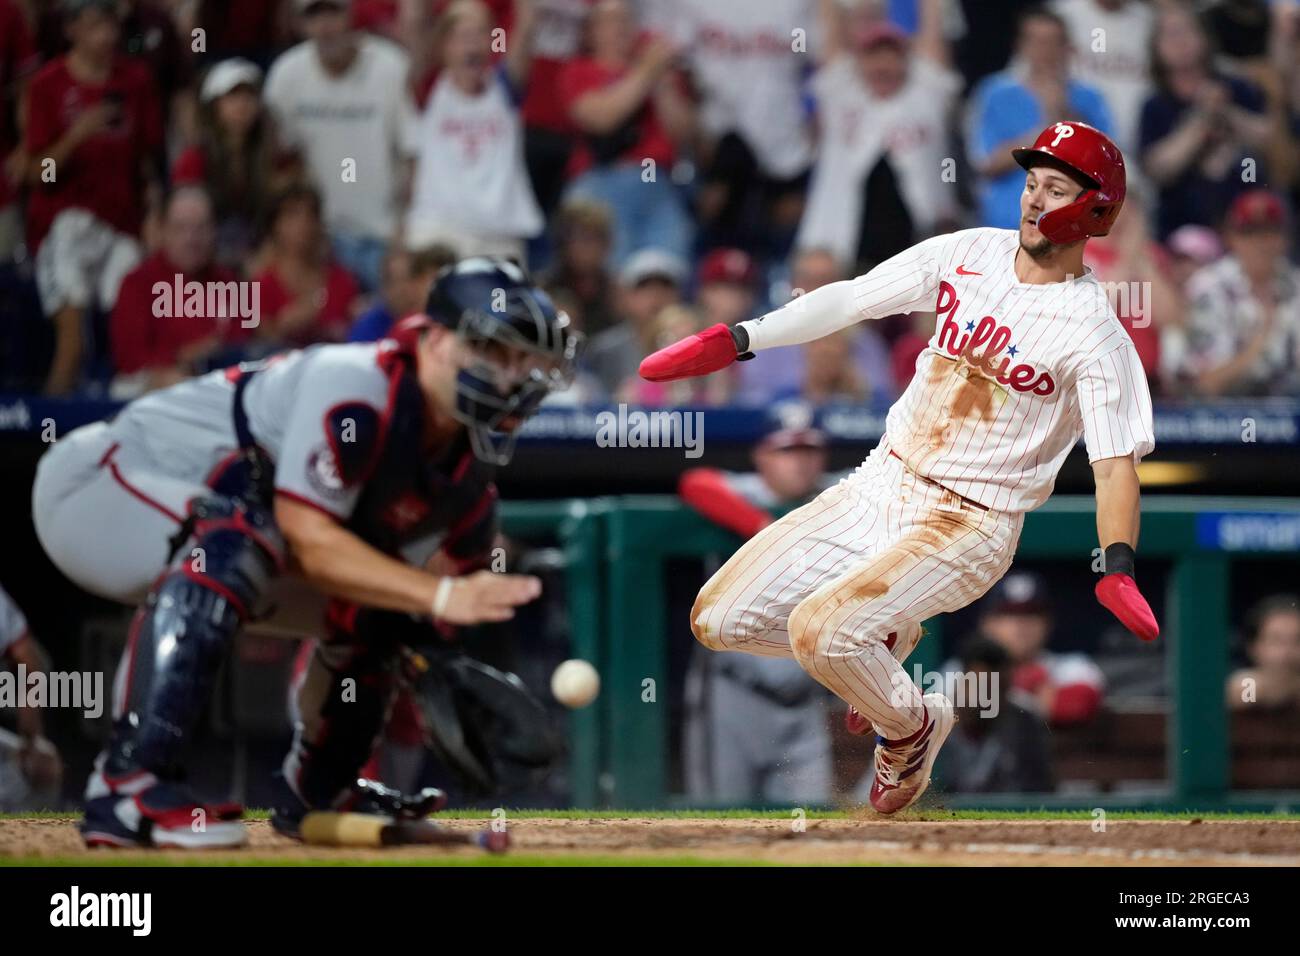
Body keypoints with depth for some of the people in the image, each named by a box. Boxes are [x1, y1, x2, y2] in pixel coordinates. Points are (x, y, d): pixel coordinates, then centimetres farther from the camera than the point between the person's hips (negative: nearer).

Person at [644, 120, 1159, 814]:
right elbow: (848, 300, 5)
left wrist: (1118, 570, -33)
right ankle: (881, 641, 22)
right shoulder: (968, 255, 2)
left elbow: (1116, 463, -17)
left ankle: (912, 727, 4)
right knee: (719, 619, 0)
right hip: (879, 487, 6)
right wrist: (735, 340, -3)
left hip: (969, 522, -6)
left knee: (820, 630, -27)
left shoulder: (1095, 335, -13)